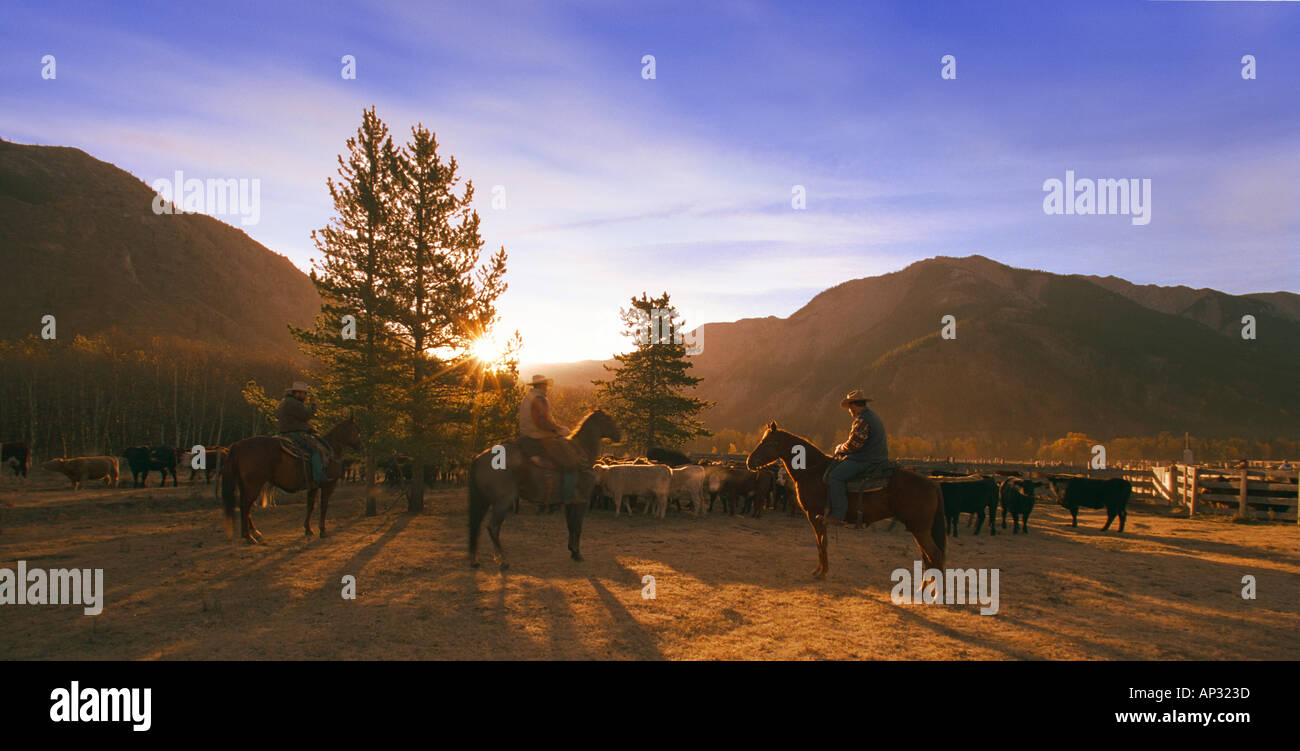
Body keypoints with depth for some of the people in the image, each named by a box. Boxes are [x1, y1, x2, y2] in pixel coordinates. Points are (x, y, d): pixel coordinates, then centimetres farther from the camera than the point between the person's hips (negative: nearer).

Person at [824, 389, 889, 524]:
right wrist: (843, 449, 18)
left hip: (865, 461, -11)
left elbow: (854, 444, -19)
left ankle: (838, 514, -24)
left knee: (834, 476, -18)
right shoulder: (875, 417, 19)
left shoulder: (861, 419, -15)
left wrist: (841, 449, 0)